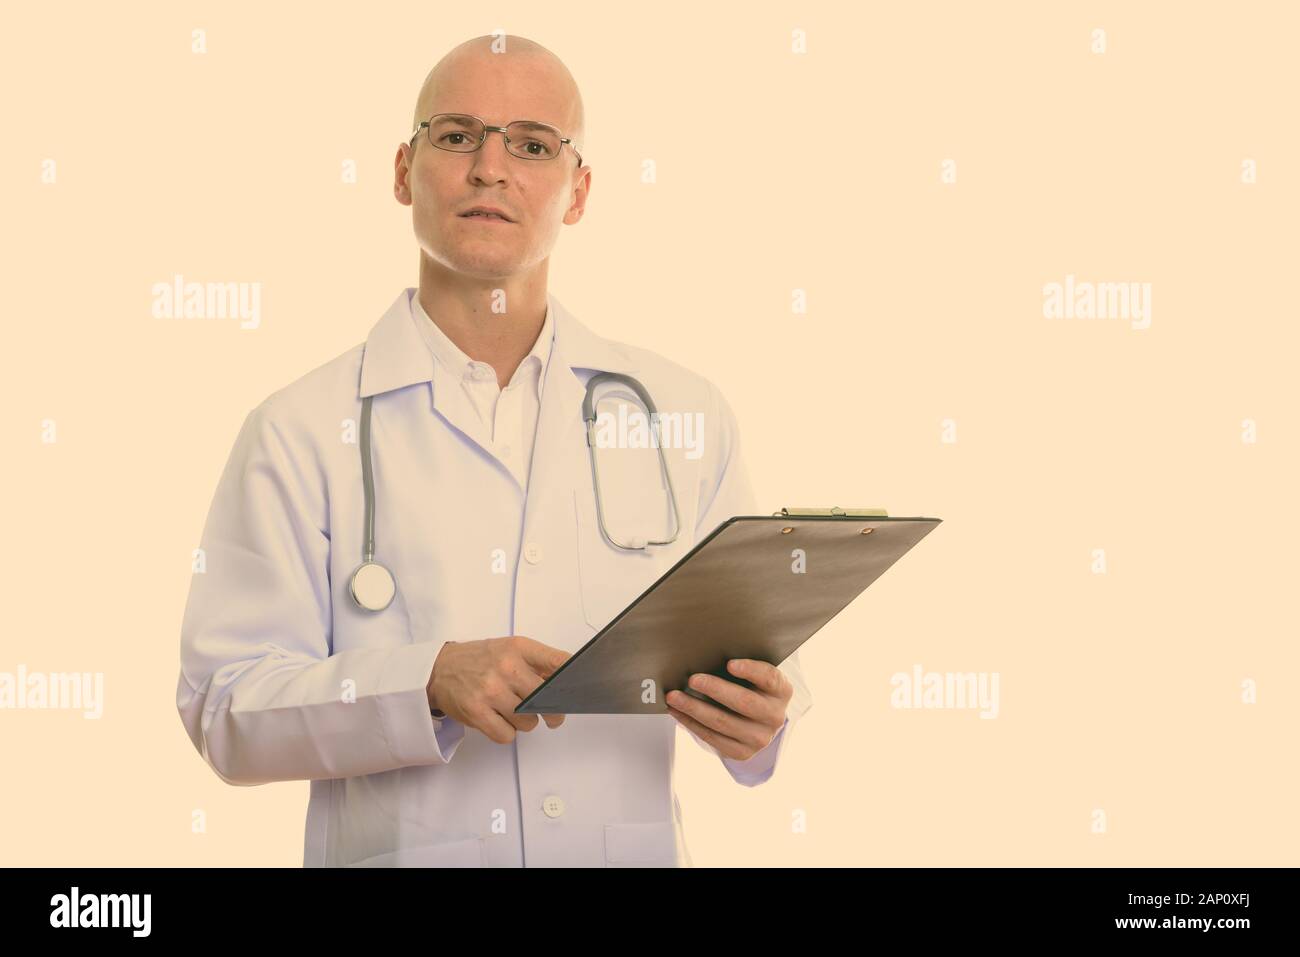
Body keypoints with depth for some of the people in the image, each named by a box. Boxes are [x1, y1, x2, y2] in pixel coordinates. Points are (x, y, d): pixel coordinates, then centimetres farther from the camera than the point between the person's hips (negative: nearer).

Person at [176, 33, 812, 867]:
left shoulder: (685, 414, 8)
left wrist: (761, 712, -12)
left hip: (639, 852, 3)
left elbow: (766, 648, 9)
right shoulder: (301, 432, 0)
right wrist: (430, 682, -19)